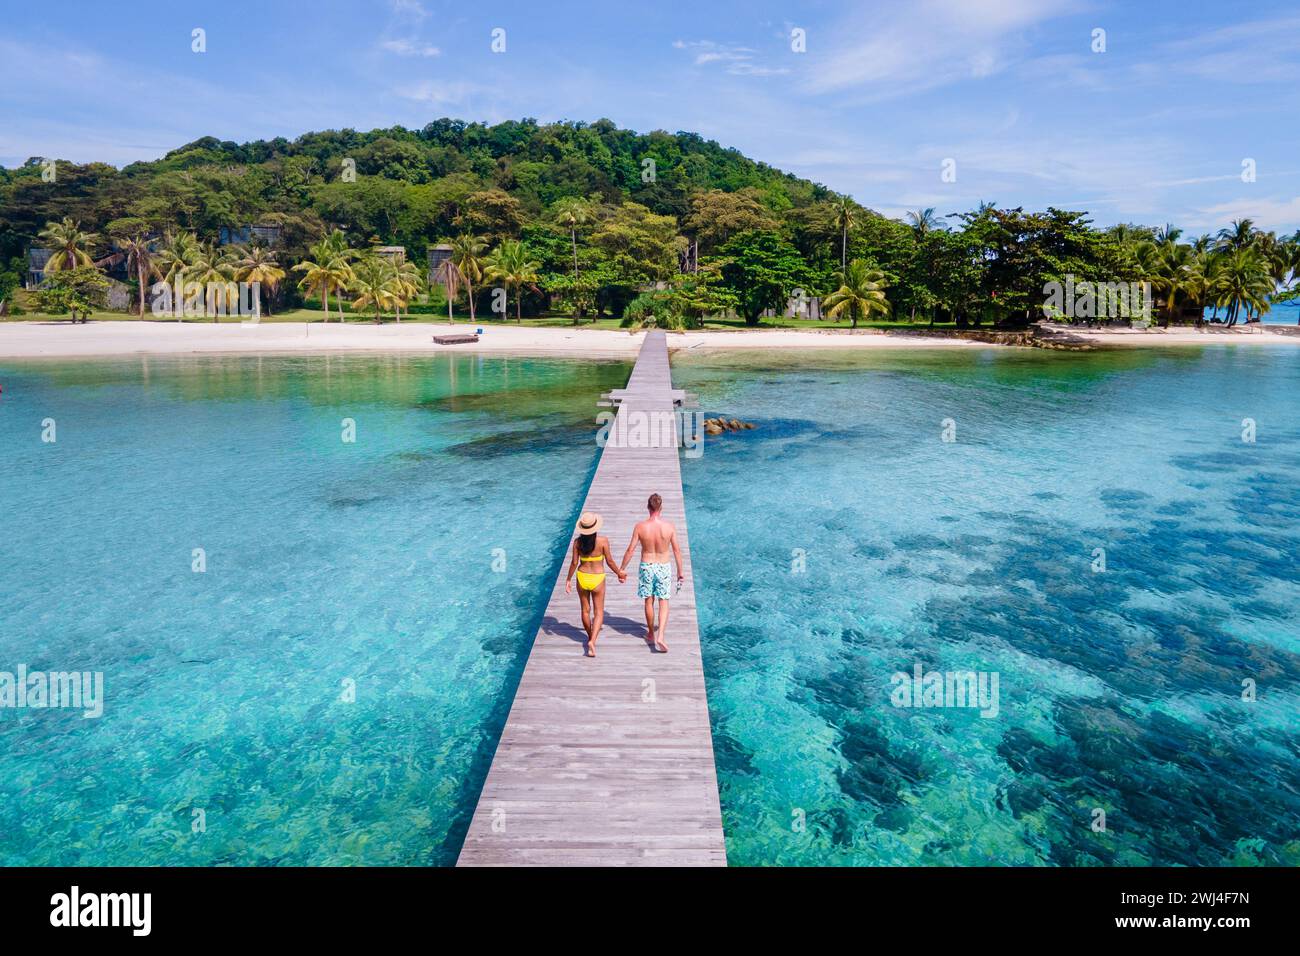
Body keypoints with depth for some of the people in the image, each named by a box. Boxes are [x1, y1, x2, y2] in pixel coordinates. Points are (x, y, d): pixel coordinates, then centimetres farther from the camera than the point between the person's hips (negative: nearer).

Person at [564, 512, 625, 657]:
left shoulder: (578, 542, -8)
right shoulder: (603, 541, -15)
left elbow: (574, 563, -4)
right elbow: (610, 561, -9)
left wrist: (568, 579, 8)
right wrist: (620, 573, 7)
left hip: (582, 577, 3)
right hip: (598, 579, -2)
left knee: (585, 610, 19)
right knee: (599, 612, 6)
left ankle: (590, 637, 36)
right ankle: (592, 640, -12)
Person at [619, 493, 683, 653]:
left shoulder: (640, 527, -13)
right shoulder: (669, 527, -12)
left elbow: (630, 550, -7)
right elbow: (676, 550, -4)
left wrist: (621, 569, 4)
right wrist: (680, 572, 8)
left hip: (646, 567, 1)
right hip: (663, 567, 0)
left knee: (649, 601, 16)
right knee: (663, 602, 8)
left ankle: (651, 634, 31)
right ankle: (660, 636, -6)